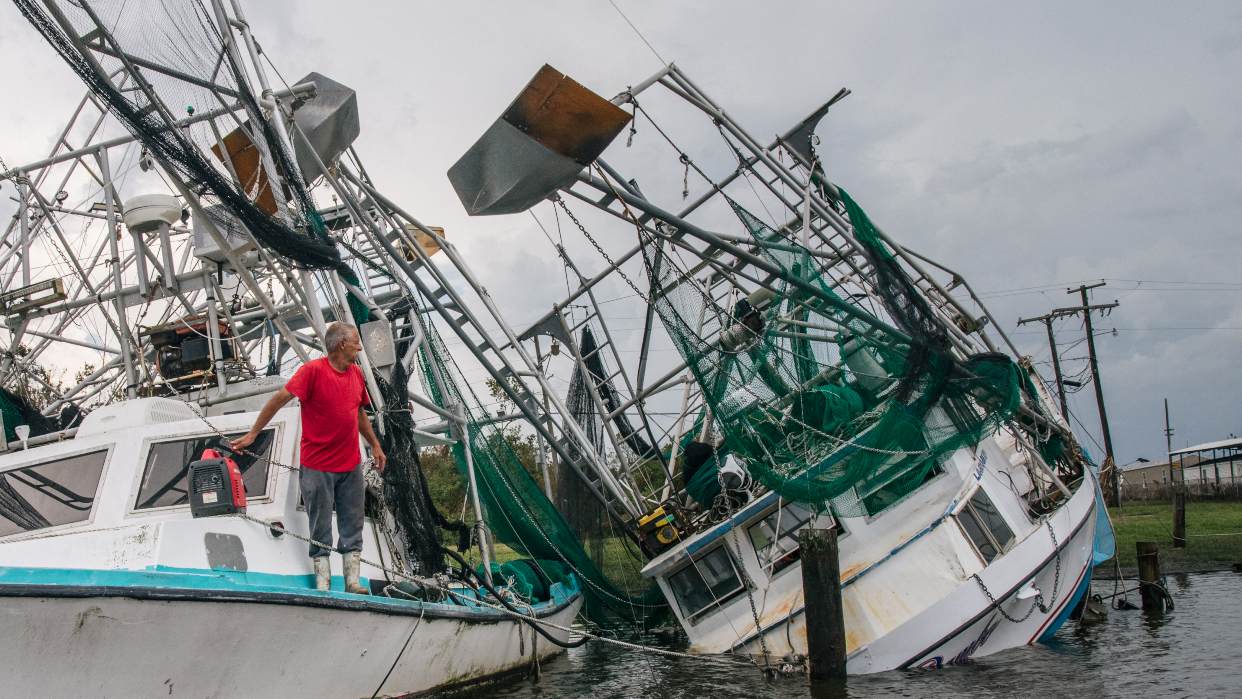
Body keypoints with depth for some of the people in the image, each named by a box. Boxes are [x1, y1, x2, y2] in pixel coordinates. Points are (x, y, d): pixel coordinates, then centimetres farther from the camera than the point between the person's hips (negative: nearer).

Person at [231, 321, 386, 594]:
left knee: (352, 526, 9)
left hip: (351, 465, 6)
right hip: (317, 466, -5)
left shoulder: (356, 373, 7)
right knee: (320, 528, 6)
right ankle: (322, 583, 15)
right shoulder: (313, 370, -13)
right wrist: (252, 434, -14)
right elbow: (279, 398, -13)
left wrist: (375, 445, 21)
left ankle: (353, 581, 16)